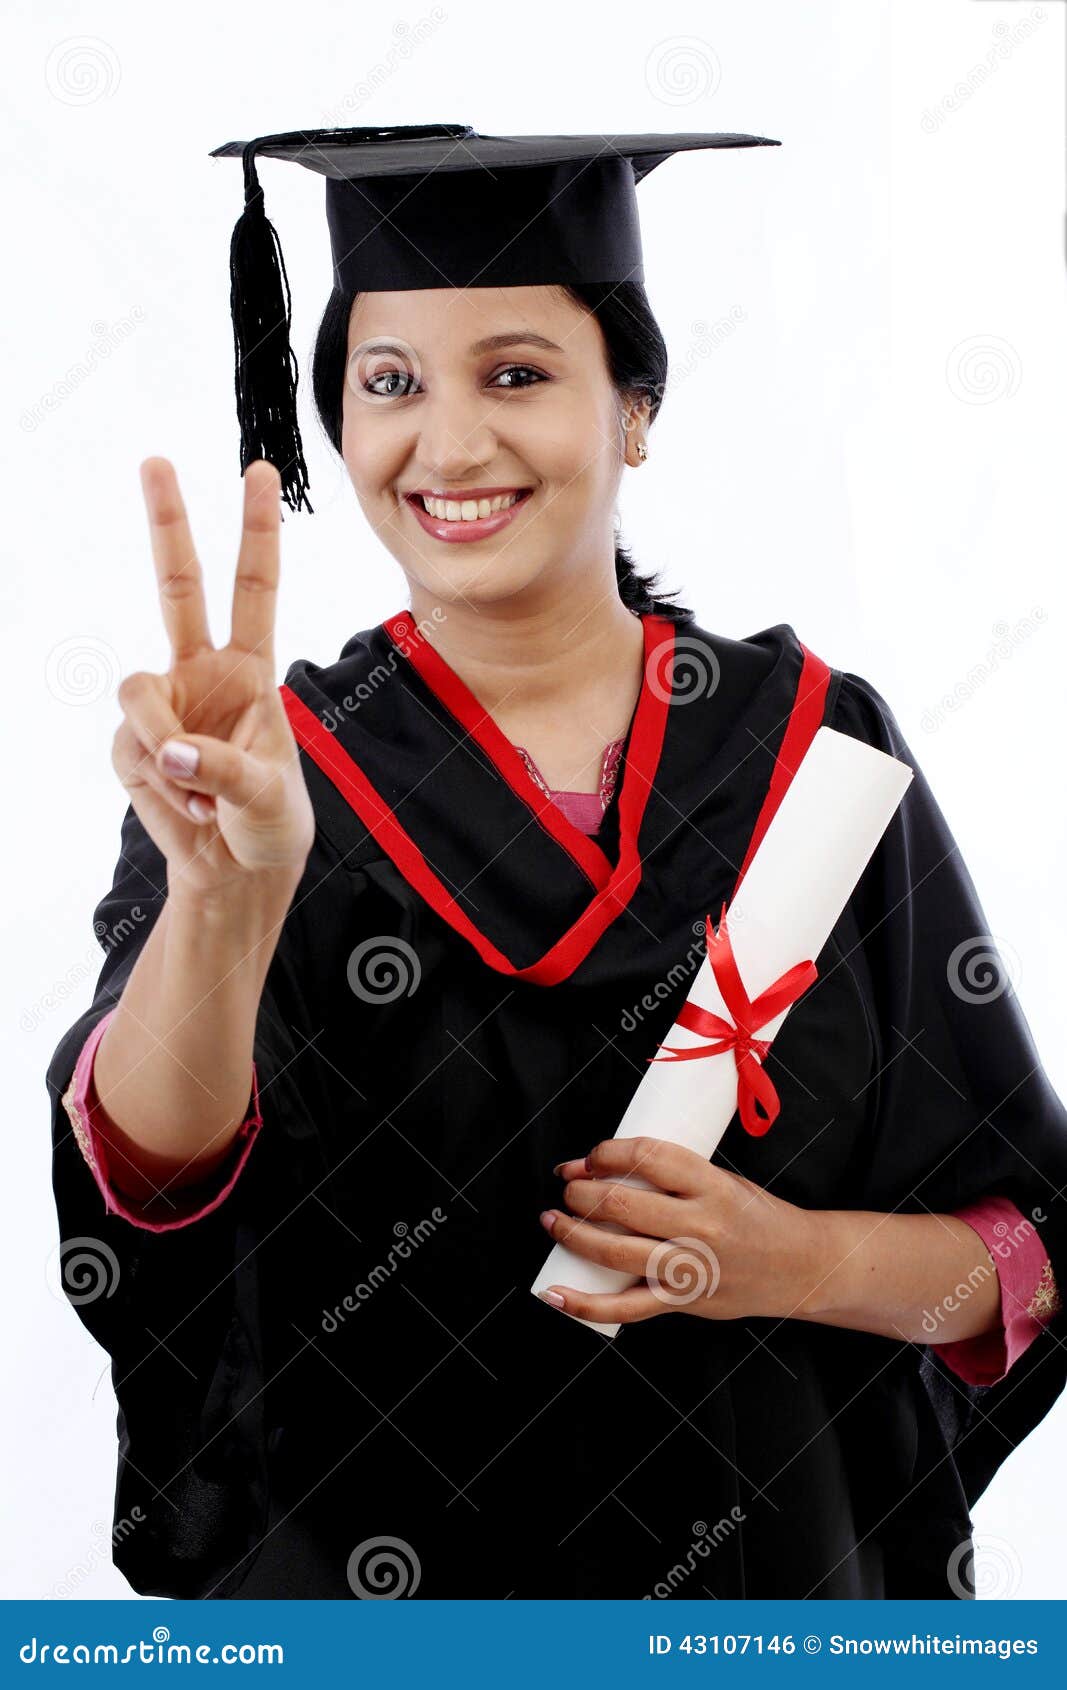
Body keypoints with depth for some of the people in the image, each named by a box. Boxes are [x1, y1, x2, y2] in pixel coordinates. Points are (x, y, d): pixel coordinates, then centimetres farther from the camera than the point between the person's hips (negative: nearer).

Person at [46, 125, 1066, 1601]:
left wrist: (806, 1265, -20)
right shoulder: (274, 769, -8)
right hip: (361, 1570, -1)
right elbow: (148, 1190, -25)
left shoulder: (816, 748, -6)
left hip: (773, 1559, 1)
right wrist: (227, 894, -41)